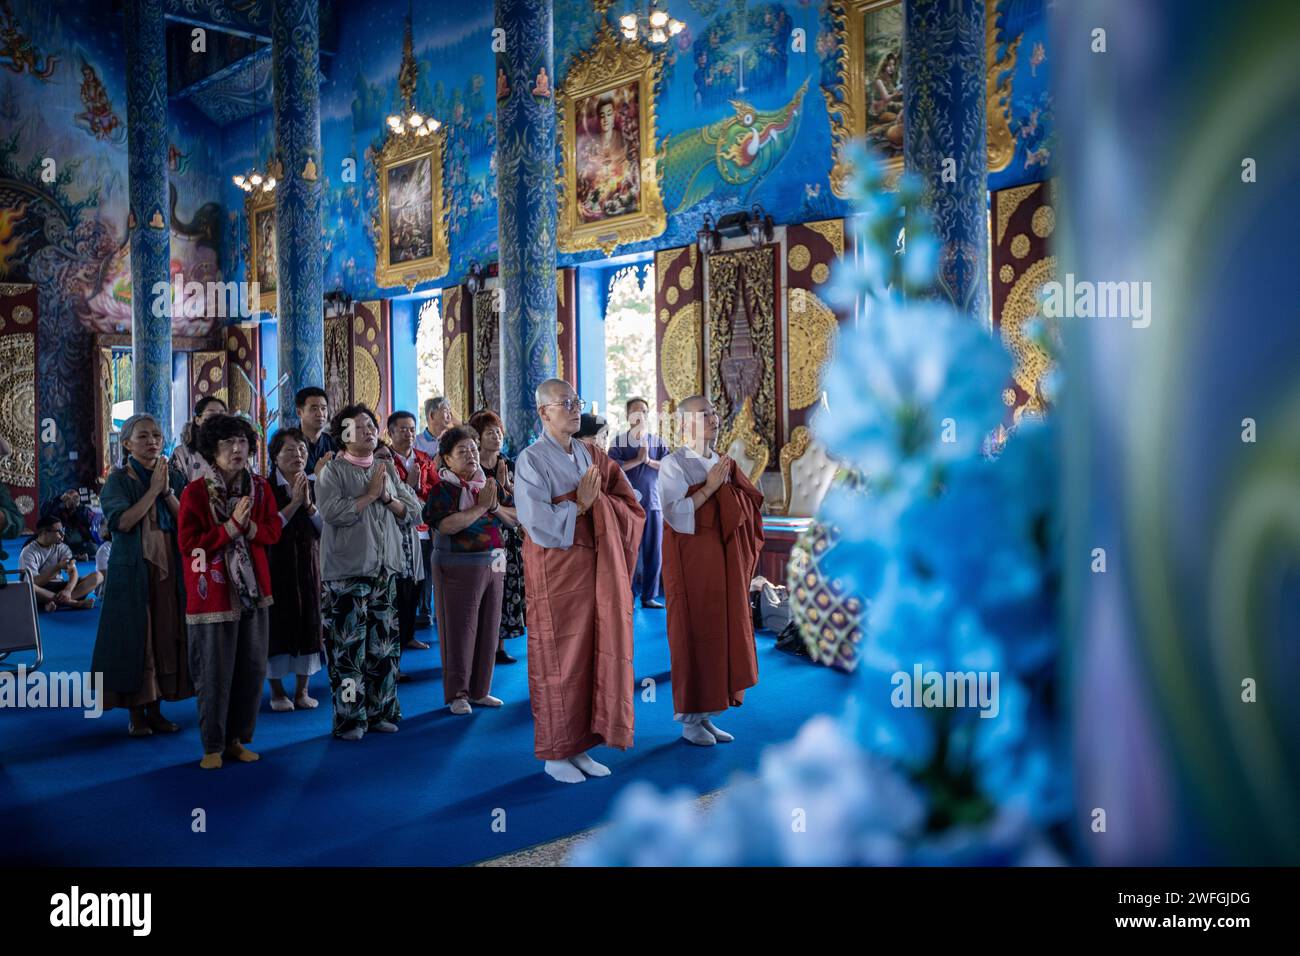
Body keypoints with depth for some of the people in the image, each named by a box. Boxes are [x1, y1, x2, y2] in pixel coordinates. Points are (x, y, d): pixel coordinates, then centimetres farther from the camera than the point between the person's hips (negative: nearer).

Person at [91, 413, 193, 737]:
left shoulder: (173, 477, 9)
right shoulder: (119, 480, -2)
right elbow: (121, 521, -18)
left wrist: (167, 491, -12)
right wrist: (153, 490, -16)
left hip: (169, 568, 4)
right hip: (133, 570, -4)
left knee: (166, 635, 5)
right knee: (135, 638, -1)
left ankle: (155, 710, 16)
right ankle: (135, 714, 10)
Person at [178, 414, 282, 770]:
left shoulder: (260, 488, 4)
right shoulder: (195, 492, -10)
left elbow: (273, 532, 7)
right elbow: (188, 544, -13)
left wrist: (248, 528, -13)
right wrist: (232, 525, -19)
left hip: (253, 588, 5)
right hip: (213, 591, -4)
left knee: (253, 669, 8)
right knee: (214, 672, 1)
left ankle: (237, 738, 23)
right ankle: (213, 746, 16)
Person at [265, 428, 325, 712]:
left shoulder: (315, 485, 6)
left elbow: (325, 528, 1)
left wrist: (309, 505, -14)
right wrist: (294, 503, -19)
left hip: (309, 564, 4)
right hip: (276, 564, -3)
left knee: (309, 622, 5)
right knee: (277, 622, 1)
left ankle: (302, 690, 17)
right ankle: (277, 691, 15)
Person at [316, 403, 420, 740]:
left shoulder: (388, 469, 15)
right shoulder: (332, 471, -2)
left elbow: (412, 512, 10)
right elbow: (332, 512, -18)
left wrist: (388, 497, -7)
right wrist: (370, 494, -13)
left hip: (385, 570, 6)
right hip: (347, 573, -5)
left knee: (384, 644, 9)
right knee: (348, 646, -5)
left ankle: (380, 712, 20)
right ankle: (349, 718, 4)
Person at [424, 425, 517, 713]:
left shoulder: (488, 483, 11)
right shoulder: (442, 489, -6)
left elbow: (513, 519, 10)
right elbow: (446, 525, -22)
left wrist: (495, 506, -9)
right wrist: (481, 506, -18)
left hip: (493, 565, 6)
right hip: (460, 567, -6)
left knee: (489, 628, 9)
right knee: (460, 629, -2)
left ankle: (480, 690, 21)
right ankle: (457, 693, 8)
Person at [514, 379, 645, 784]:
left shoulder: (590, 455, 9)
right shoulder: (531, 460, -9)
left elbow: (627, 505, 5)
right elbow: (539, 525, -17)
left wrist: (595, 501, -12)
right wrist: (581, 504, -11)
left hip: (593, 567, 6)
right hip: (555, 573, -6)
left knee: (591, 655, 8)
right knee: (558, 659, 1)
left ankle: (580, 747, 19)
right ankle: (555, 754, 13)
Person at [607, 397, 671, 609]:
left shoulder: (658, 442, 10)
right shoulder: (619, 442, 3)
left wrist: (649, 461, -13)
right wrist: (637, 460, -11)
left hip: (653, 504, 3)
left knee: (653, 552, 3)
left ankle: (649, 596, 11)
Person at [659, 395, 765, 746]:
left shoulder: (720, 463, 14)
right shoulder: (674, 464, -7)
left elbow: (744, 509, 15)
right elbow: (674, 512, -18)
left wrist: (729, 484, -2)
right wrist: (709, 488, -18)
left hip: (722, 563, 7)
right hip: (691, 564, -7)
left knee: (721, 633, 8)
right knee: (693, 635, -3)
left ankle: (706, 715, 18)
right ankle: (689, 719, 8)